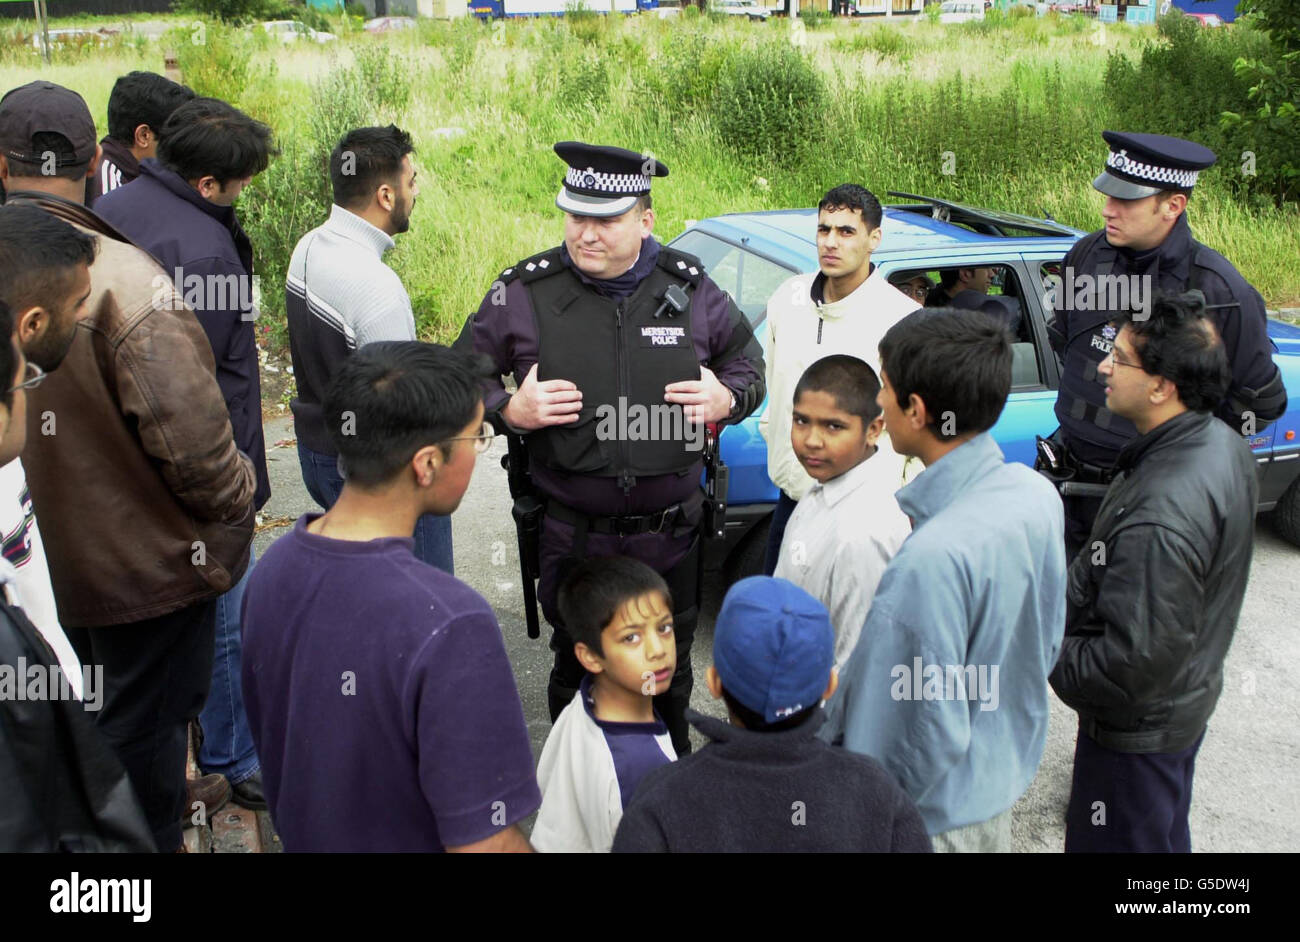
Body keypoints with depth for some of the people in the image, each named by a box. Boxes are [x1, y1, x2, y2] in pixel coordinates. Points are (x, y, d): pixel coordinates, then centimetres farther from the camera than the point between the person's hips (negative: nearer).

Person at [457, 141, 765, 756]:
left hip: (671, 535, 2)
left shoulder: (688, 286, -3)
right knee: (576, 670, 14)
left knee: (670, 671, 19)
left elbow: (745, 355, 14)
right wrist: (508, 409, -15)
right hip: (571, 537, -1)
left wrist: (728, 398, -7)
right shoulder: (526, 291, -8)